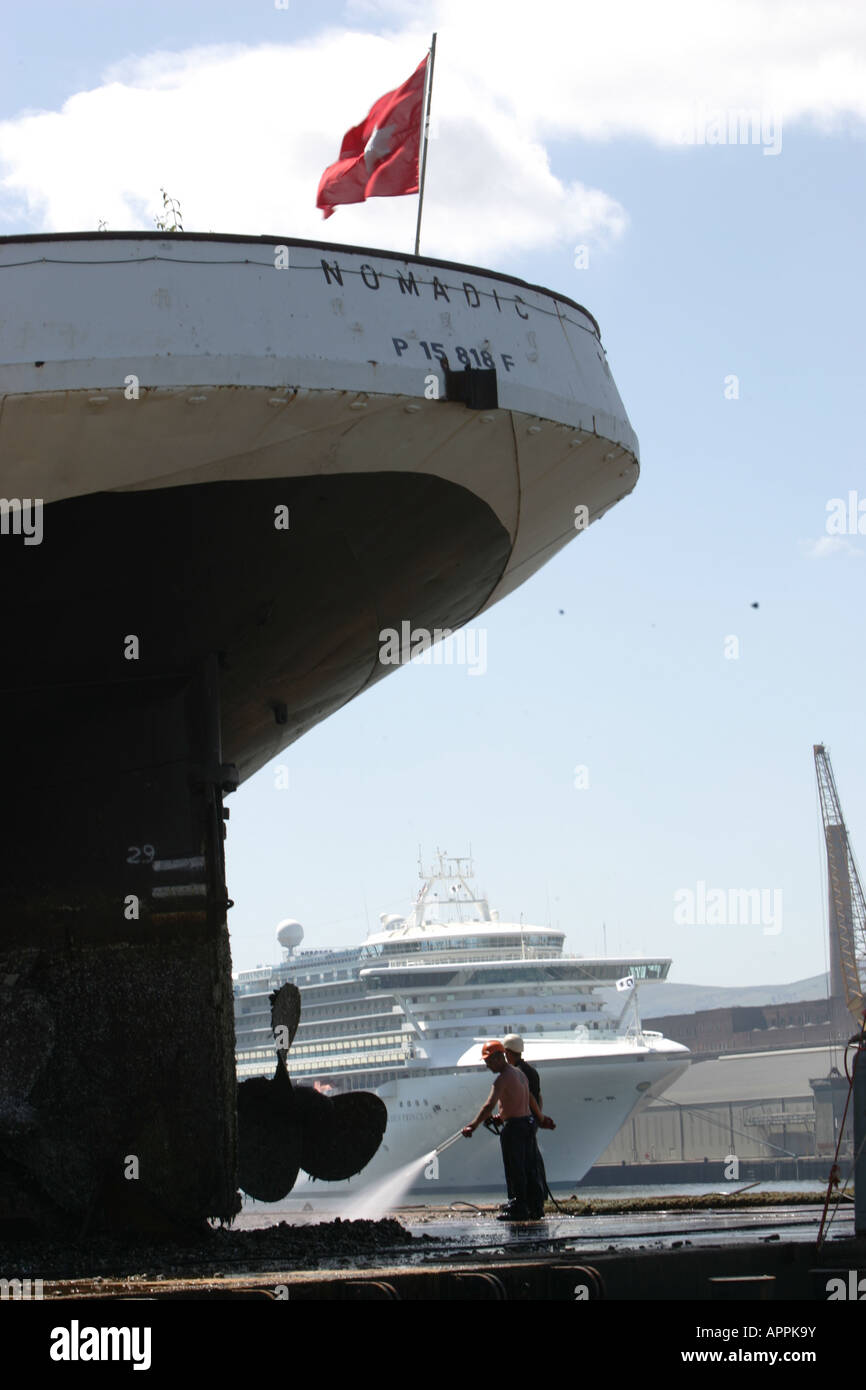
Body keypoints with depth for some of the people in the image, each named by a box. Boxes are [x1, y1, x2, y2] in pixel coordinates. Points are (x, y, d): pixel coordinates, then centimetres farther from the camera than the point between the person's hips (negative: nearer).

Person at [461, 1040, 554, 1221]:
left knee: (514, 1170, -4)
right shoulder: (519, 1074, 15)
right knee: (528, 1168, 12)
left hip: (513, 1126, -9)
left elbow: (489, 1106, -24)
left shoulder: (503, 1078, -14)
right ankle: (535, 1207, 15)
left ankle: (518, 1208, -3)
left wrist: (473, 1126, -29)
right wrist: (542, 1119, 41)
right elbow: (532, 1101, 28)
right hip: (528, 1122, 9)